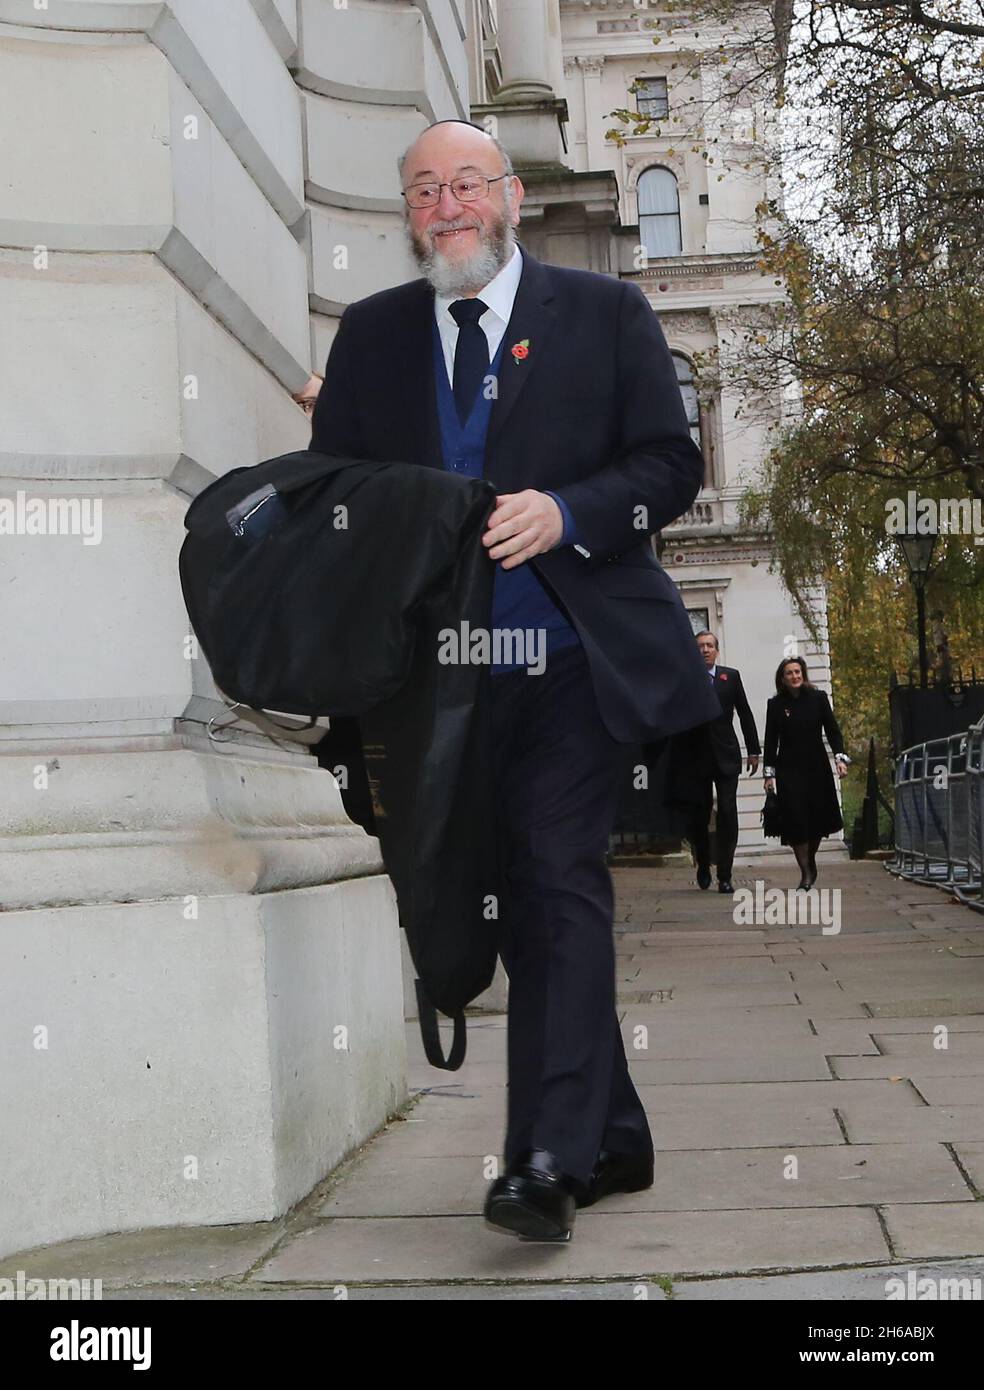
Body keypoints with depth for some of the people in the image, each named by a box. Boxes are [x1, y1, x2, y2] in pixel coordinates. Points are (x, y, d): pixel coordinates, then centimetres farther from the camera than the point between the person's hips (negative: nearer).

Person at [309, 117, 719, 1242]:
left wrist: (565, 512, -18)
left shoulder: (606, 313, 4)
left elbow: (670, 465, -1)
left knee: (559, 882, -14)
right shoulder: (370, 335, 13)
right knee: (521, 900, 9)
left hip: (573, 654, -4)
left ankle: (549, 1160, -13)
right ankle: (613, 1138, 22)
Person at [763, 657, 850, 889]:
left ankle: (810, 861, 31)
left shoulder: (818, 698, 3)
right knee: (796, 820, -7)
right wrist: (769, 773, 0)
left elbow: (832, 730, 3)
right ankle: (805, 873, 0)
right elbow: (771, 741, 4)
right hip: (789, 770, -1)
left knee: (818, 819, 5)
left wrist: (840, 757, -10)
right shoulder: (776, 705, 2)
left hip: (817, 767, 1)